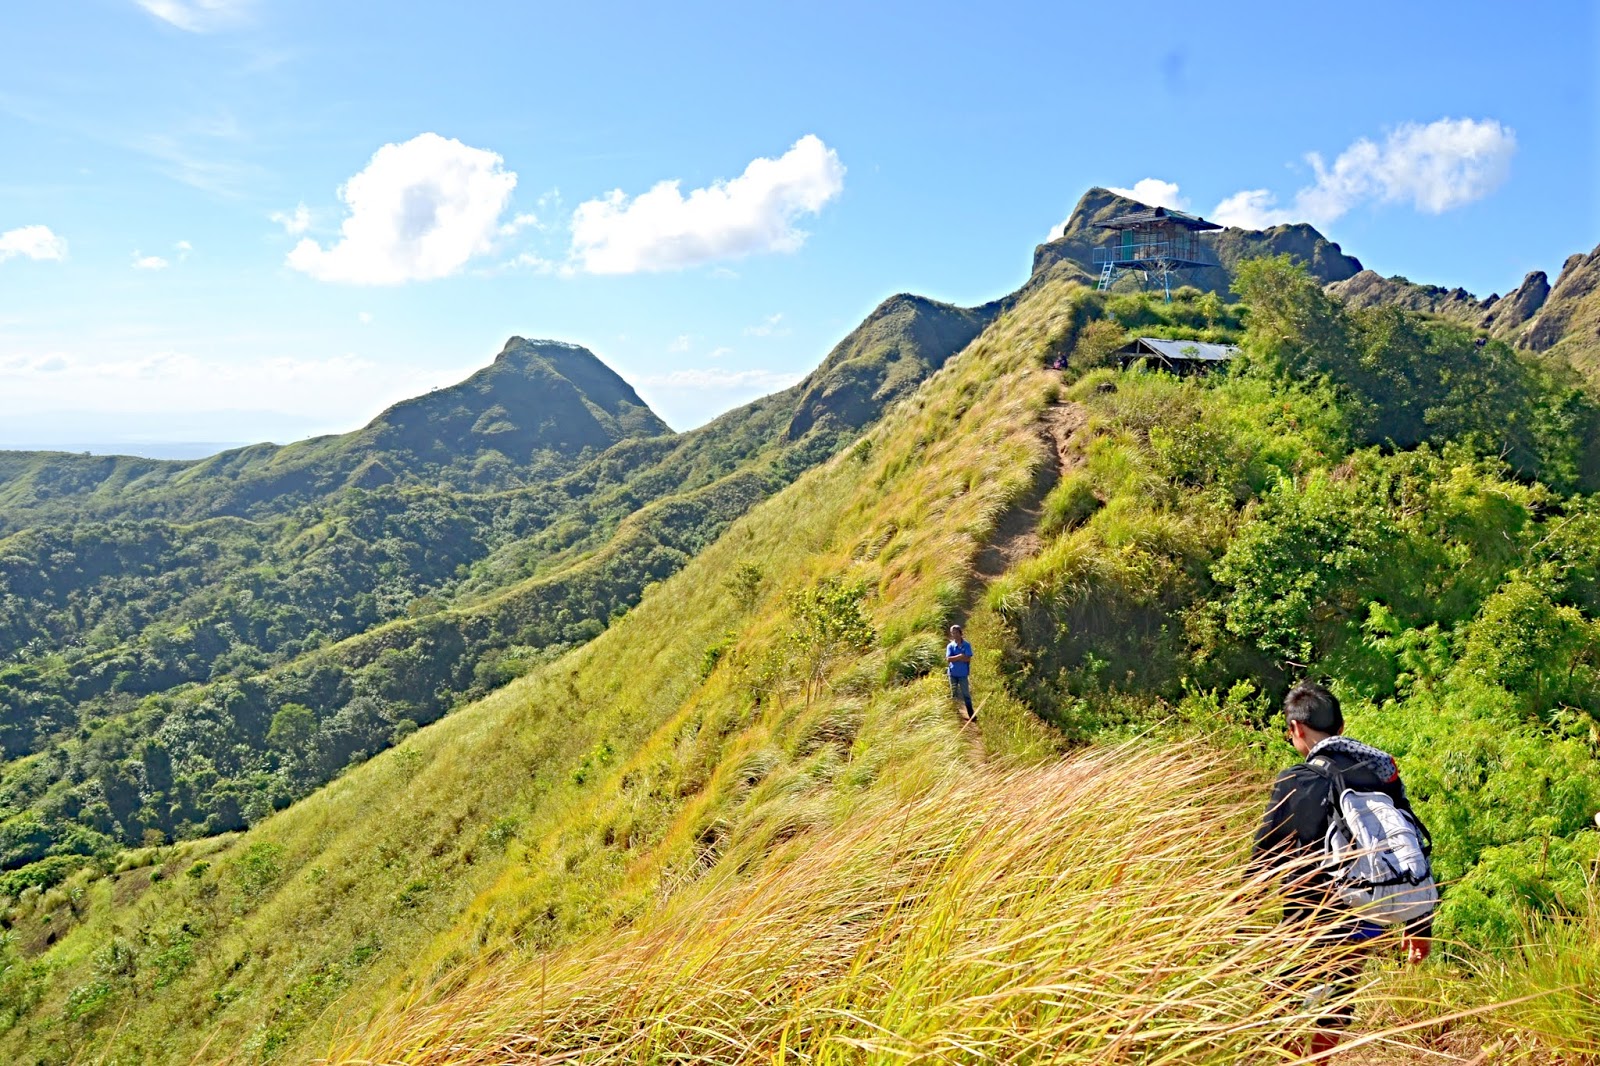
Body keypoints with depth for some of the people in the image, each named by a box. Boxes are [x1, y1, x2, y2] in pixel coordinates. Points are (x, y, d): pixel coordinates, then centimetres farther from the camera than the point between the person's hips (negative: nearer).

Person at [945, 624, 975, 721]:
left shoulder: (967, 645, -3)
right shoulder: (950, 646, 0)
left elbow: (968, 659, -12)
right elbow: (948, 659, -12)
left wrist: (954, 658, -14)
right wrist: (961, 656, -16)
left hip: (963, 674, -1)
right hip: (953, 674, 1)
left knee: (966, 694, 2)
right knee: (954, 694, 10)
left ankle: (972, 715, 5)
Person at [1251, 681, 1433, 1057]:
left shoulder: (1295, 782, -13)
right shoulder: (1383, 774, 2)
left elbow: (1264, 856, -11)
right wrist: (1419, 924, 16)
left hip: (1311, 920, -5)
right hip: (1369, 921, 5)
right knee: (1337, 1005, 22)